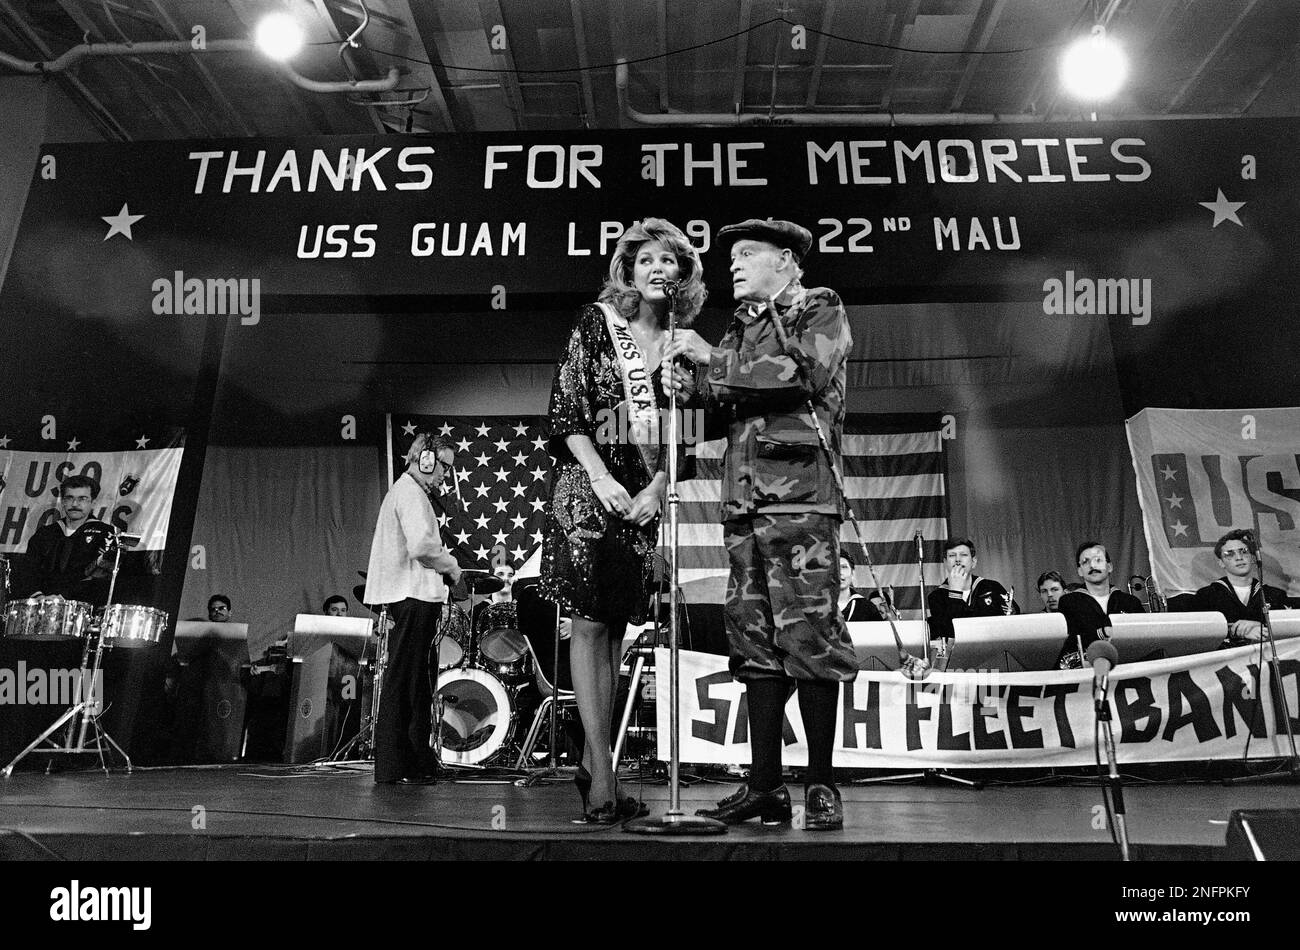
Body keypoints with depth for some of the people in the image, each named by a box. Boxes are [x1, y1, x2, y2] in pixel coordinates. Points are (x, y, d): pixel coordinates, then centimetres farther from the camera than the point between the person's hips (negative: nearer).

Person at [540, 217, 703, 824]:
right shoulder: (596, 323, 1)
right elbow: (564, 409, -4)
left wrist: (656, 487, -5)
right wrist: (601, 477, -14)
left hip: (646, 499, 4)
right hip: (588, 490, -4)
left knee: (616, 628, 7)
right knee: (589, 624, -6)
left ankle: (591, 765, 16)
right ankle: (602, 774, -2)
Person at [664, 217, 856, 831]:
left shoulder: (821, 310, 11)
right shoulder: (739, 327, 26)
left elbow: (804, 372, -11)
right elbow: (718, 416, 20)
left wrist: (714, 361, -7)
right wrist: (700, 378, 0)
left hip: (801, 493, -5)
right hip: (743, 500, 6)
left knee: (808, 633, -7)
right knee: (754, 637, 2)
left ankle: (821, 785, 3)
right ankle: (765, 785, 8)